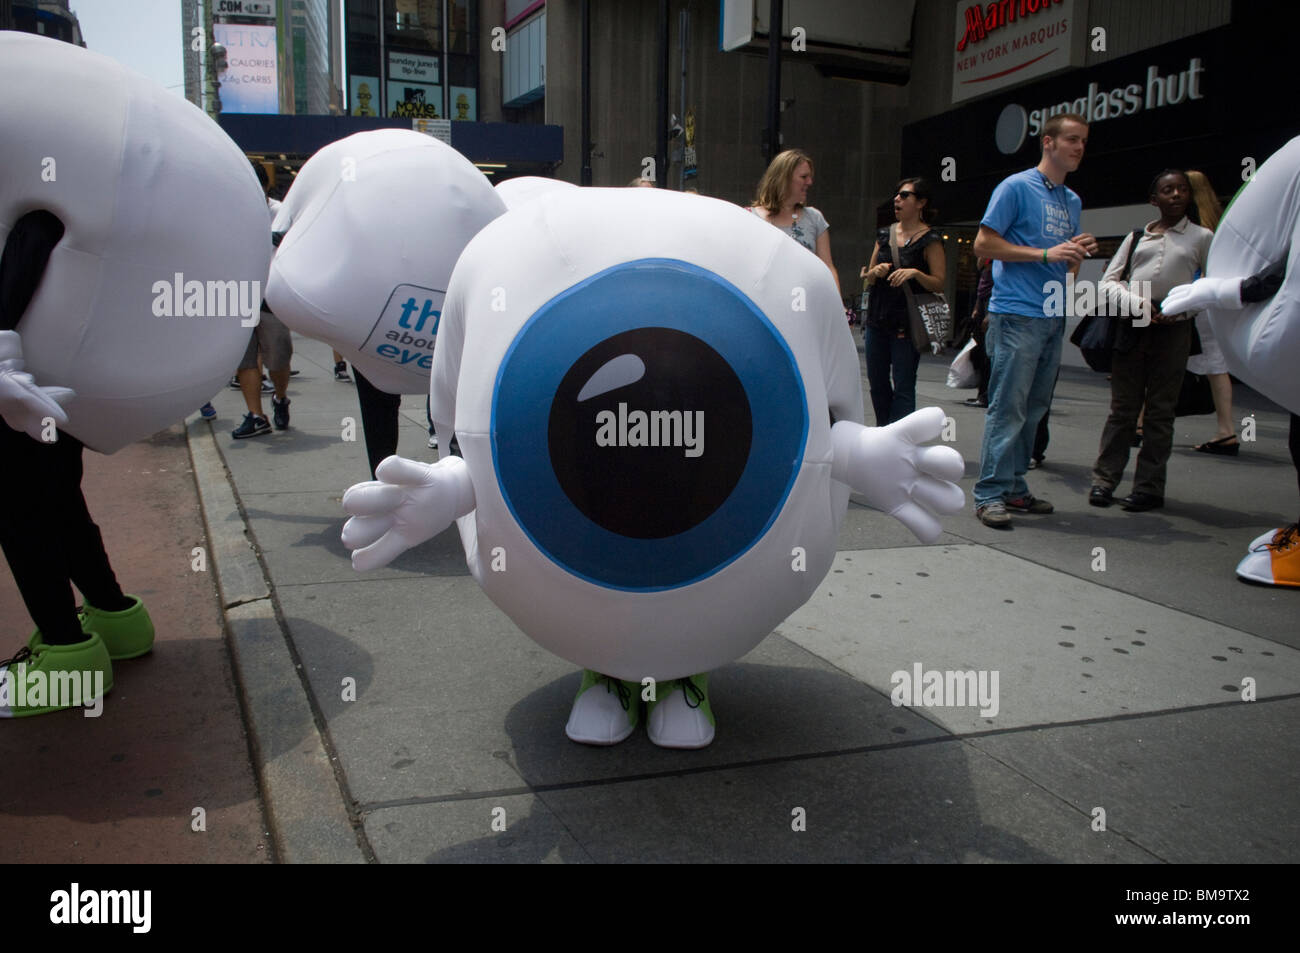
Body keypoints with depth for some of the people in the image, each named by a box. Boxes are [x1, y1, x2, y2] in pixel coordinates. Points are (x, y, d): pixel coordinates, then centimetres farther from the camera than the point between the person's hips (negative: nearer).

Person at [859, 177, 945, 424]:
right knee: (877, 383, 12)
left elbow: (939, 284, -8)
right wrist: (875, 272, -6)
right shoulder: (885, 235, 13)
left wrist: (915, 273, -24)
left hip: (907, 323, -6)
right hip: (877, 318, 6)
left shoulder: (930, 240, -4)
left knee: (903, 387, -6)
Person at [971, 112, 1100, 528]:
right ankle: (990, 495, -7)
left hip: (1054, 317, 8)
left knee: (1033, 408, 9)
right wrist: (1046, 253, -14)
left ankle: (1014, 487, 17)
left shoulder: (1073, 201, 20)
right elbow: (983, 244, -10)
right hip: (1017, 314, -8)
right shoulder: (1016, 187, -3)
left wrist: (1079, 252, 2)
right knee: (1008, 406, -10)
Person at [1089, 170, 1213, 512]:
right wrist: (1136, 303, -10)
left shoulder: (1202, 238, 10)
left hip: (1173, 330, -1)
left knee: (1160, 412, 1)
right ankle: (1104, 479, 7)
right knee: (1122, 408, 2)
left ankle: (1149, 487, 6)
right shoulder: (1136, 238, 14)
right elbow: (1108, 282, 8)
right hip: (1132, 327, 1)